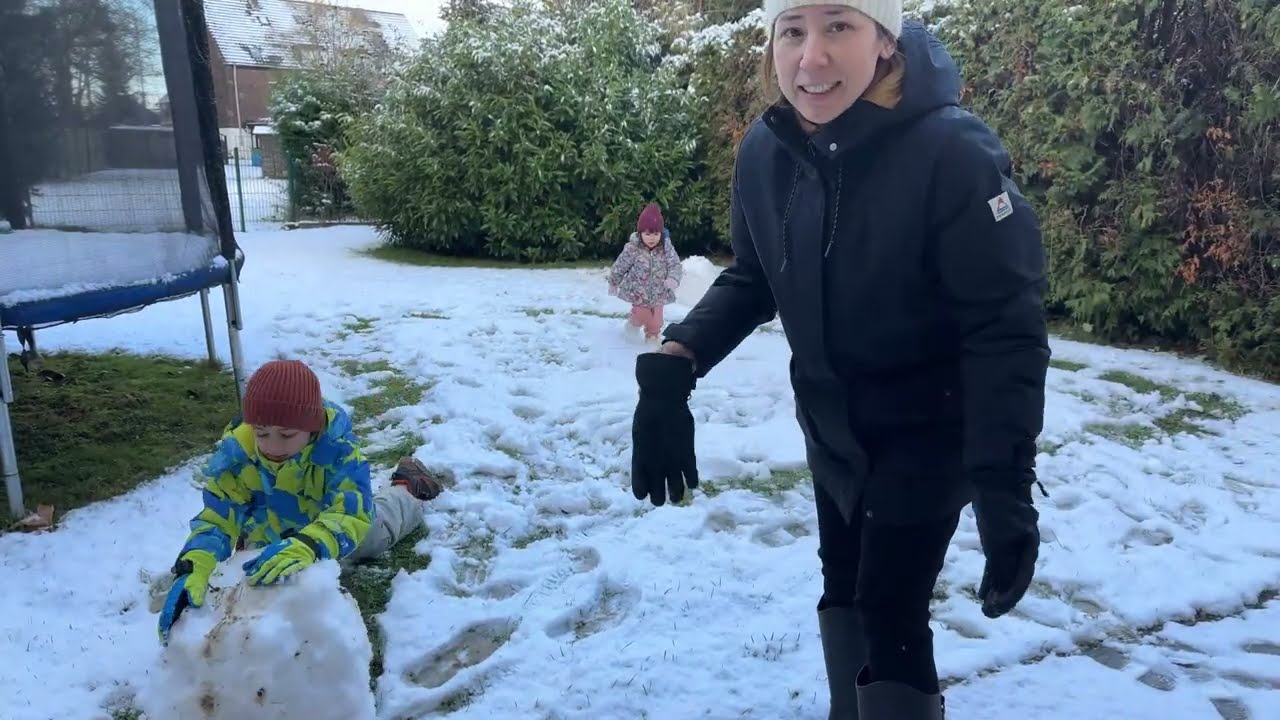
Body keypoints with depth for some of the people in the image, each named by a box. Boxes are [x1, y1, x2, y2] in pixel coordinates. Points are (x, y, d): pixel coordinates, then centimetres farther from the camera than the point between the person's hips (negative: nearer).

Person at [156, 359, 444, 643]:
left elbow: (353, 513, -51)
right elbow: (217, 520, -34)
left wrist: (307, 547, -70)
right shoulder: (234, 452, -37)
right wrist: (193, 570, -53)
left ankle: (406, 489, 53)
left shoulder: (336, 441, -43)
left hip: (327, 518, -2)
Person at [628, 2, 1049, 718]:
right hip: (831, 427, 6)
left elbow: (1006, 329, -25)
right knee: (842, 593, 21)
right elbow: (750, 281, 1)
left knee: (891, 619, -4)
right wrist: (673, 363, -14)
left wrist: (1005, 482, -29)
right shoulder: (764, 152, -11)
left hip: (928, 432, -5)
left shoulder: (954, 154, -28)